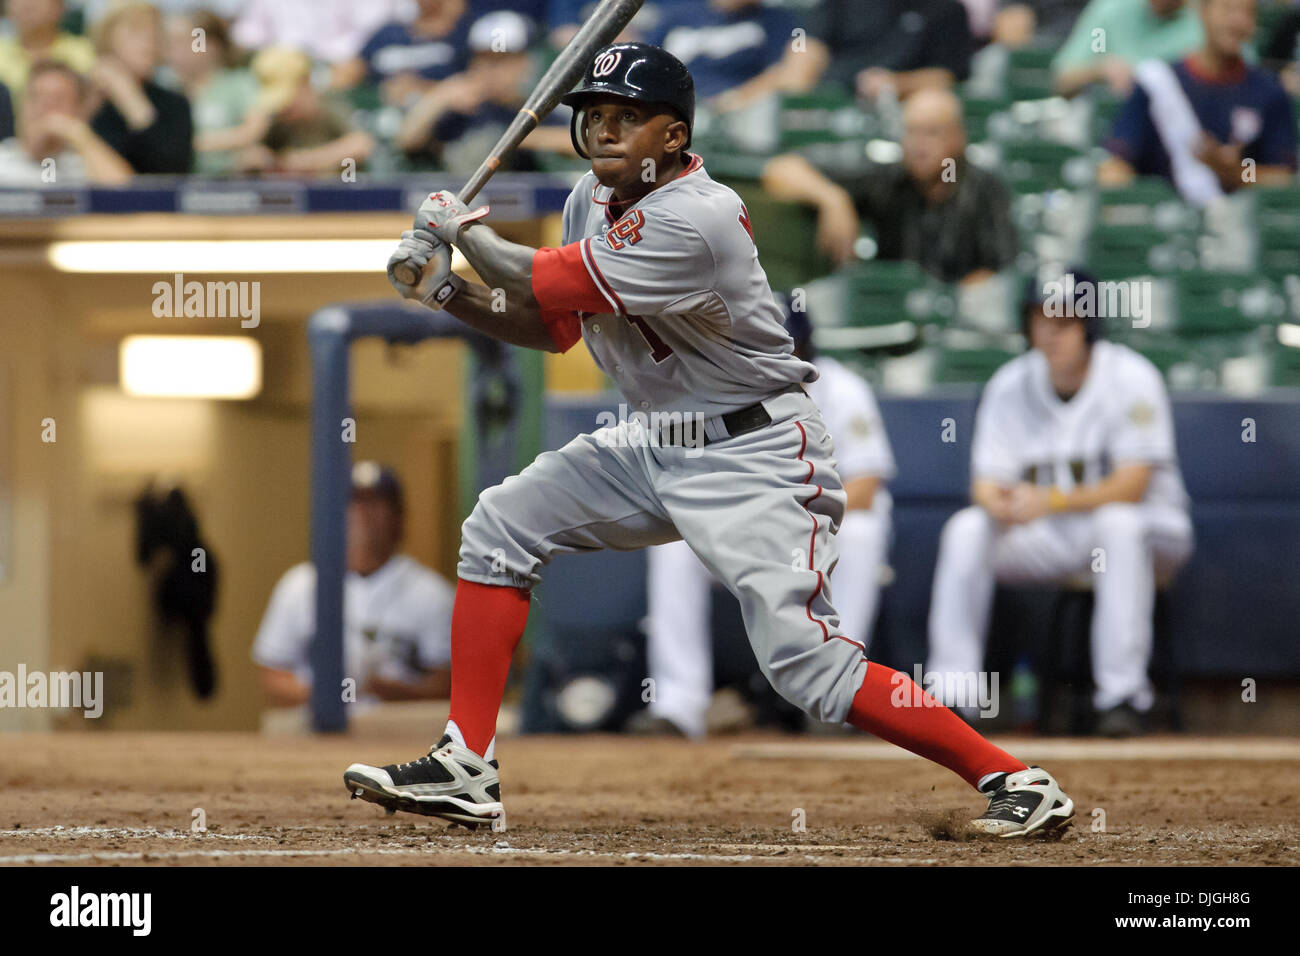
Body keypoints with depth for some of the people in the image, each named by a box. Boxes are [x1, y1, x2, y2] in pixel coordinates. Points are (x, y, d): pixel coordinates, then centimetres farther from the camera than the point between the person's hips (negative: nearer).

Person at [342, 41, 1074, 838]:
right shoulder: (596, 199, 4)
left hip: (756, 456, -9)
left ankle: (1015, 780, -13)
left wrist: (462, 227, -4)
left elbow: (541, 287, -21)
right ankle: (467, 769, 7)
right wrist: (448, 291, 0)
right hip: (658, 442, 9)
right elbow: (550, 328, 15)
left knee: (806, 664, -20)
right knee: (501, 526, 5)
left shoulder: (694, 220, -26)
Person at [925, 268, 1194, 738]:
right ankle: (948, 693, -17)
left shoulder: (1131, 377, -15)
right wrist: (997, 500, -29)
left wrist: (1053, 502, -35)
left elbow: (1132, 485, -22)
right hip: (1047, 540, 4)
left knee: (1117, 522, -38)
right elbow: (987, 482, -3)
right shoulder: (1010, 384, -1)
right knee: (967, 529, -19)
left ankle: (1123, 694, -34)